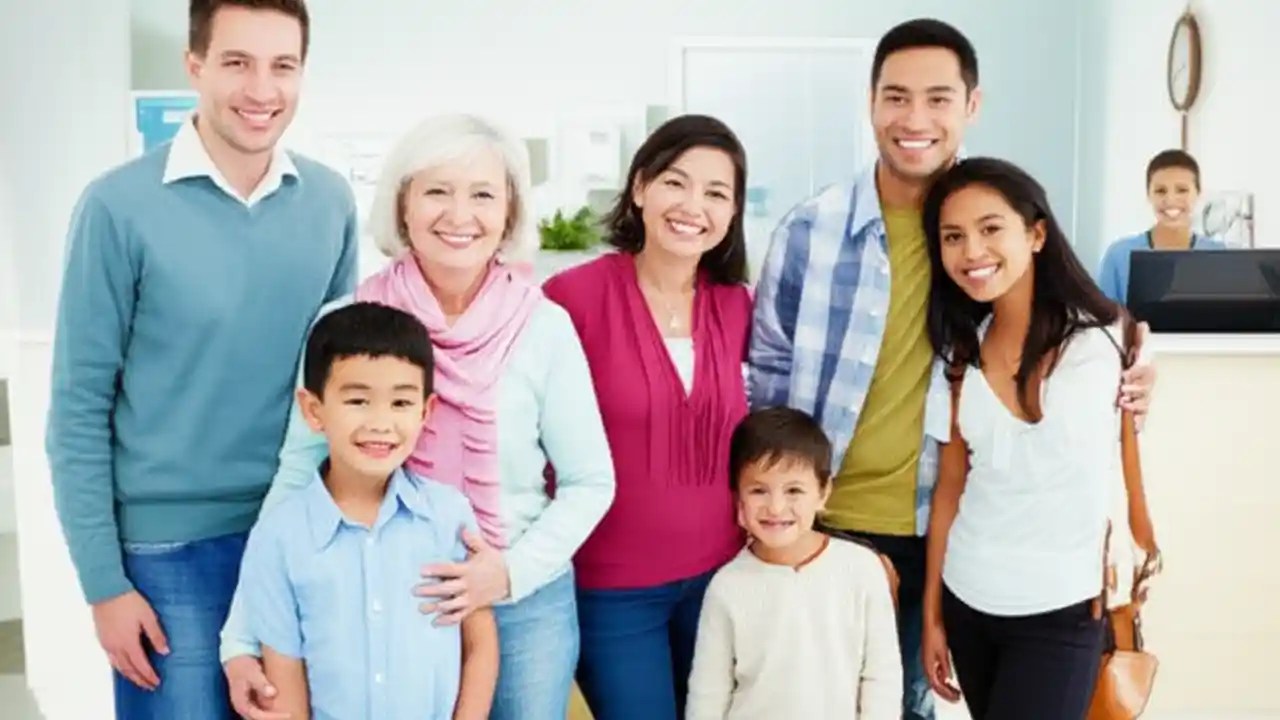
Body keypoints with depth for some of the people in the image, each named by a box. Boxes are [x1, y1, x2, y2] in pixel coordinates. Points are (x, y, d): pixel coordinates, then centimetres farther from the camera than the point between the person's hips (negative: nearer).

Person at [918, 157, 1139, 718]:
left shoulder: (1106, 339, -10)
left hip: (1061, 613, -4)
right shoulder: (964, 350, 2)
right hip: (967, 603, 4)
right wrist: (931, 615, 7)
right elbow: (951, 486, 5)